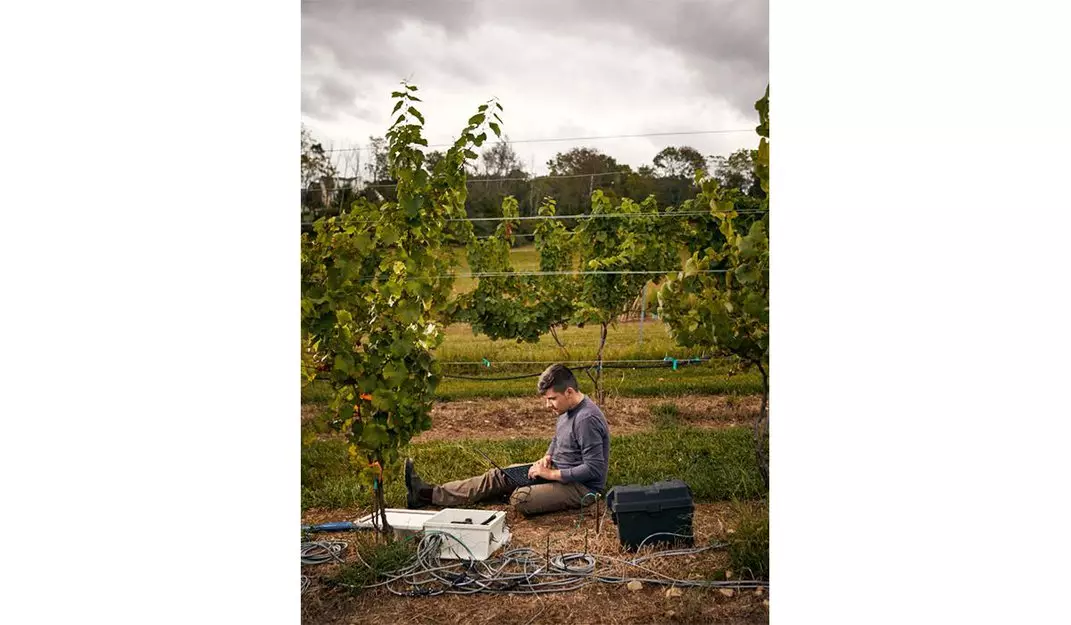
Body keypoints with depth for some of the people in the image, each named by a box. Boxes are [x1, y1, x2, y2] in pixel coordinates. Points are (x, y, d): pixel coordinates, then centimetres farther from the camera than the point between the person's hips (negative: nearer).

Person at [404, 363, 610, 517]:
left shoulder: (587, 419, -26)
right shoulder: (568, 409, 6)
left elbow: (594, 469, -27)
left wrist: (552, 474, -24)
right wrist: (547, 458, 2)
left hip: (582, 487, -9)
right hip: (558, 471, 9)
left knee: (521, 498, -31)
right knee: (499, 476, 0)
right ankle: (429, 494, -4)